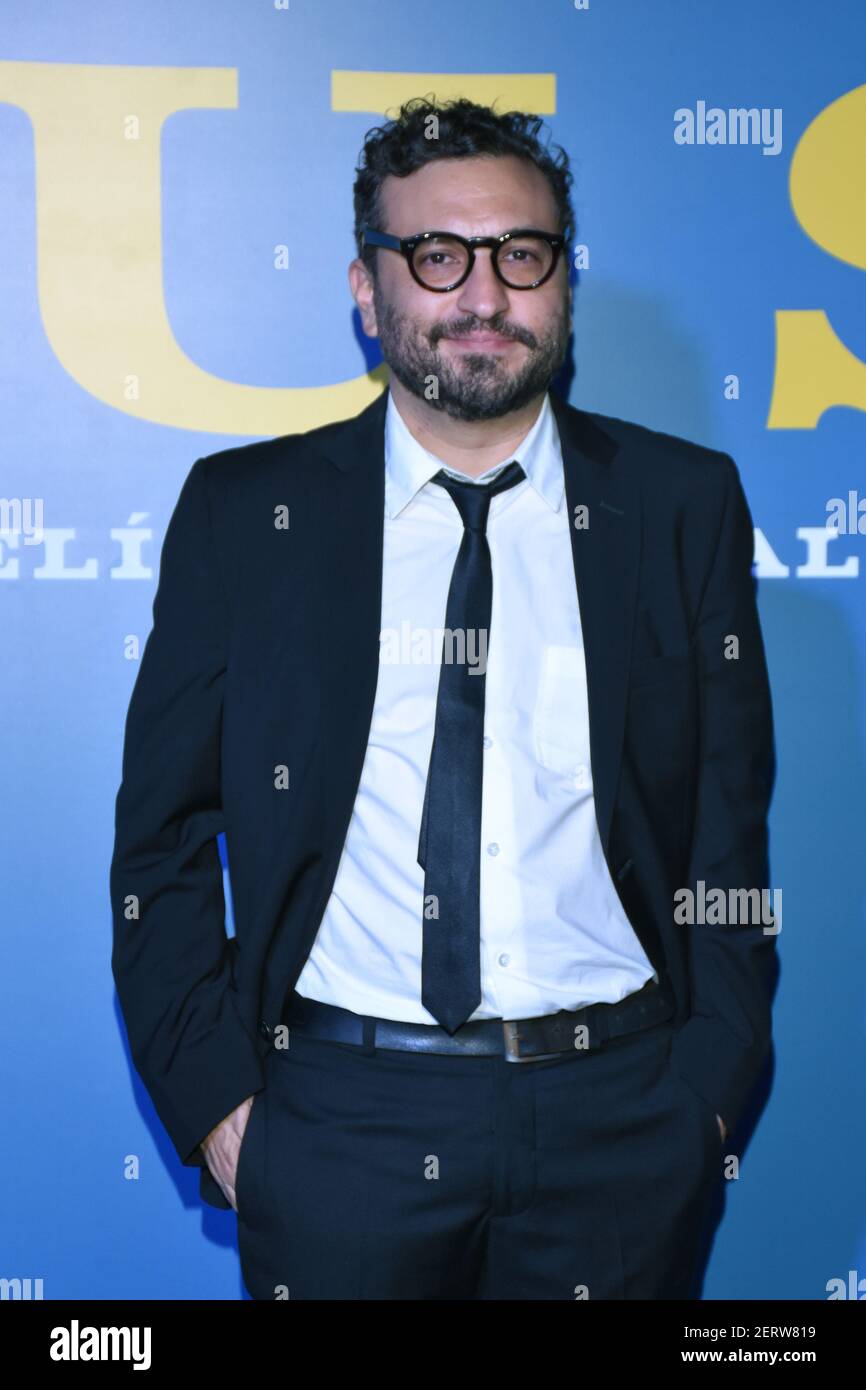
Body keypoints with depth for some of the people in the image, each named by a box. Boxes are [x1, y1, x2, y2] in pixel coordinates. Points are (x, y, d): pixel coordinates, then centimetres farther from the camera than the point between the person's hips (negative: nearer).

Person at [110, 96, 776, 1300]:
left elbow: (729, 826, 4)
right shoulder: (242, 512, 1)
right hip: (337, 1122, 0)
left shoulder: (684, 503, 3)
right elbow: (164, 839, 3)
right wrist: (211, 1097, -4)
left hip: (619, 1120, 1)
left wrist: (712, 1082, -2)